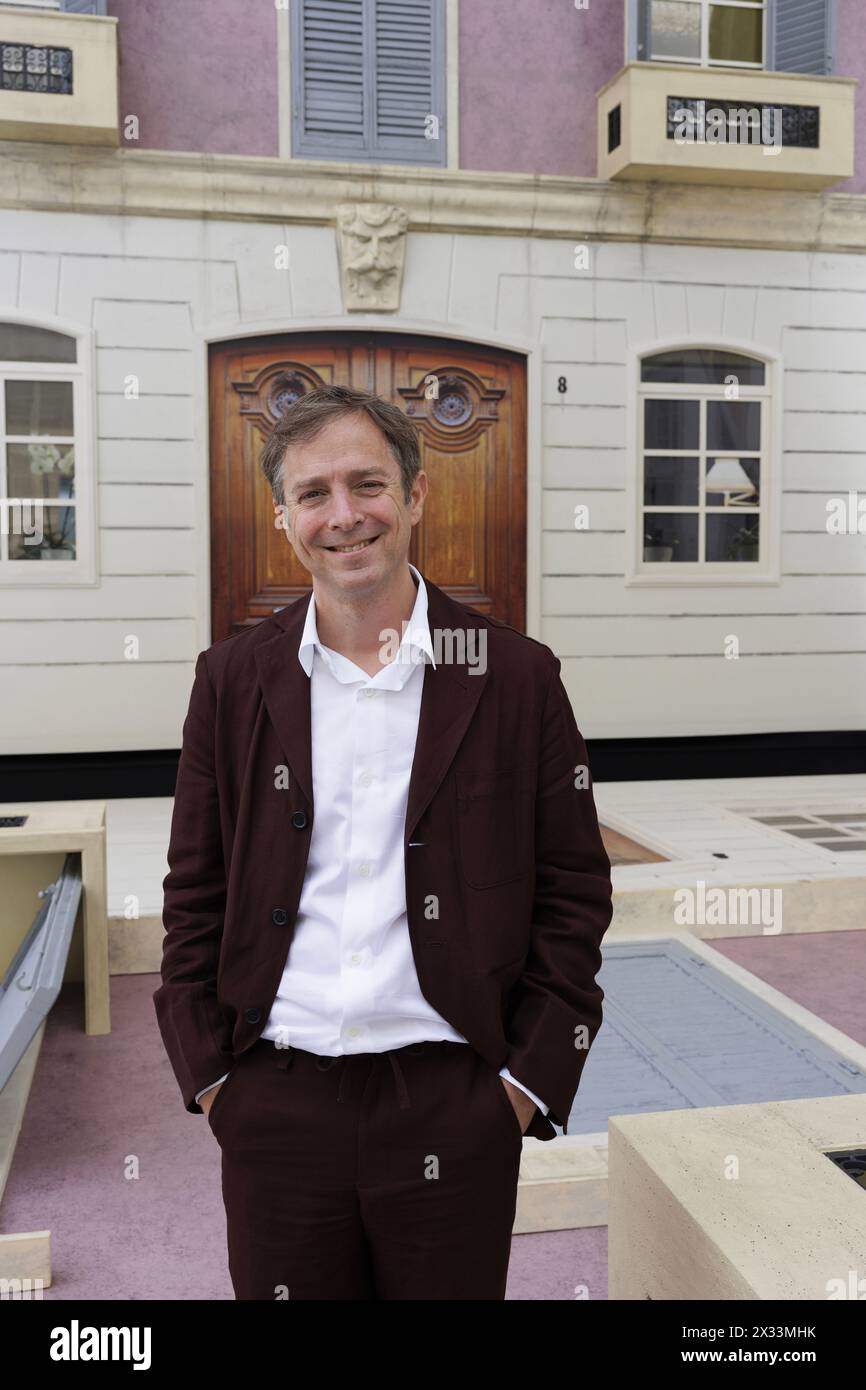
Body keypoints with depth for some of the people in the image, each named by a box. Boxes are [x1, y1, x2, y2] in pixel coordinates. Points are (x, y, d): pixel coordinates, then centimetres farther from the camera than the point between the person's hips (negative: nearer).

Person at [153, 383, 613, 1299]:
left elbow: (573, 897, 0)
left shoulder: (516, 676, -3)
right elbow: (194, 895, 7)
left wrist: (529, 1082, -4)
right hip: (273, 1106, 2)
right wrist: (207, 1075, 2)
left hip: (453, 1108, -1)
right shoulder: (233, 678, 2)